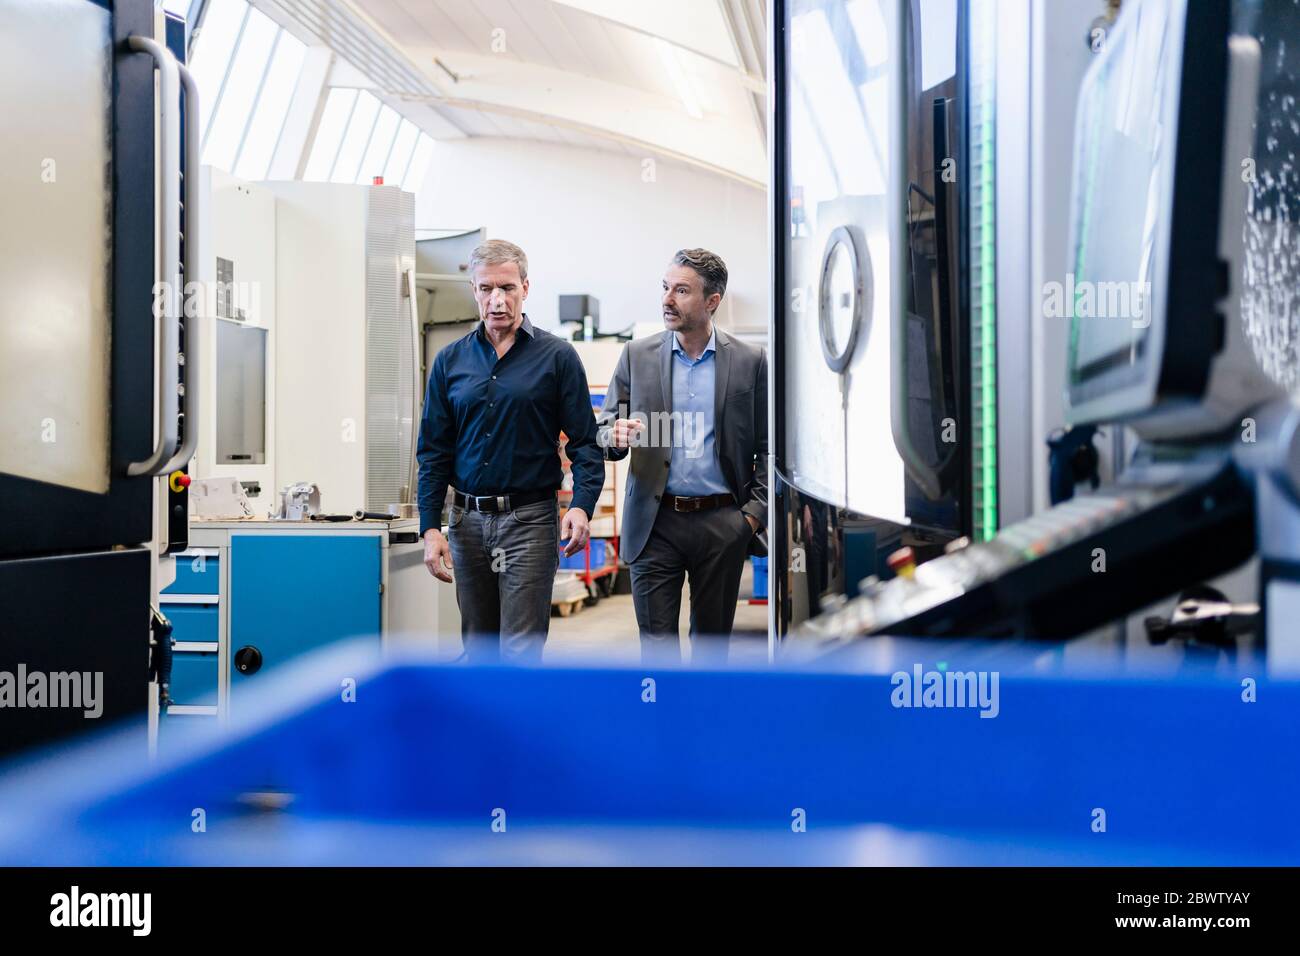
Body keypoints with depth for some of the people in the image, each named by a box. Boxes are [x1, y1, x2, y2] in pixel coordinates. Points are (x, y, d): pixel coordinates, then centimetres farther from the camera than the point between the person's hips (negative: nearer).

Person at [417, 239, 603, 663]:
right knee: (478, 650, 13)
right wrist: (430, 527, 0)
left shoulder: (557, 356, -2)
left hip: (530, 518, -4)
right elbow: (434, 452, 8)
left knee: (521, 653, -6)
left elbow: (585, 441, -3)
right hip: (467, 520, 4)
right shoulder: (450, 361, 7)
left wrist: (582, 505, -19)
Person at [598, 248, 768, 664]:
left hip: (722, 525, 0)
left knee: (712, 641, 11)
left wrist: (755, 512, -3)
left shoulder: (749, 360, 2)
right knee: (657, 643, -1)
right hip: (656, 523, 0)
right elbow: (604, 430, 8)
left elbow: (768, 447, 5)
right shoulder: (637, 356, 5)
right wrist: (616, 436, -15)